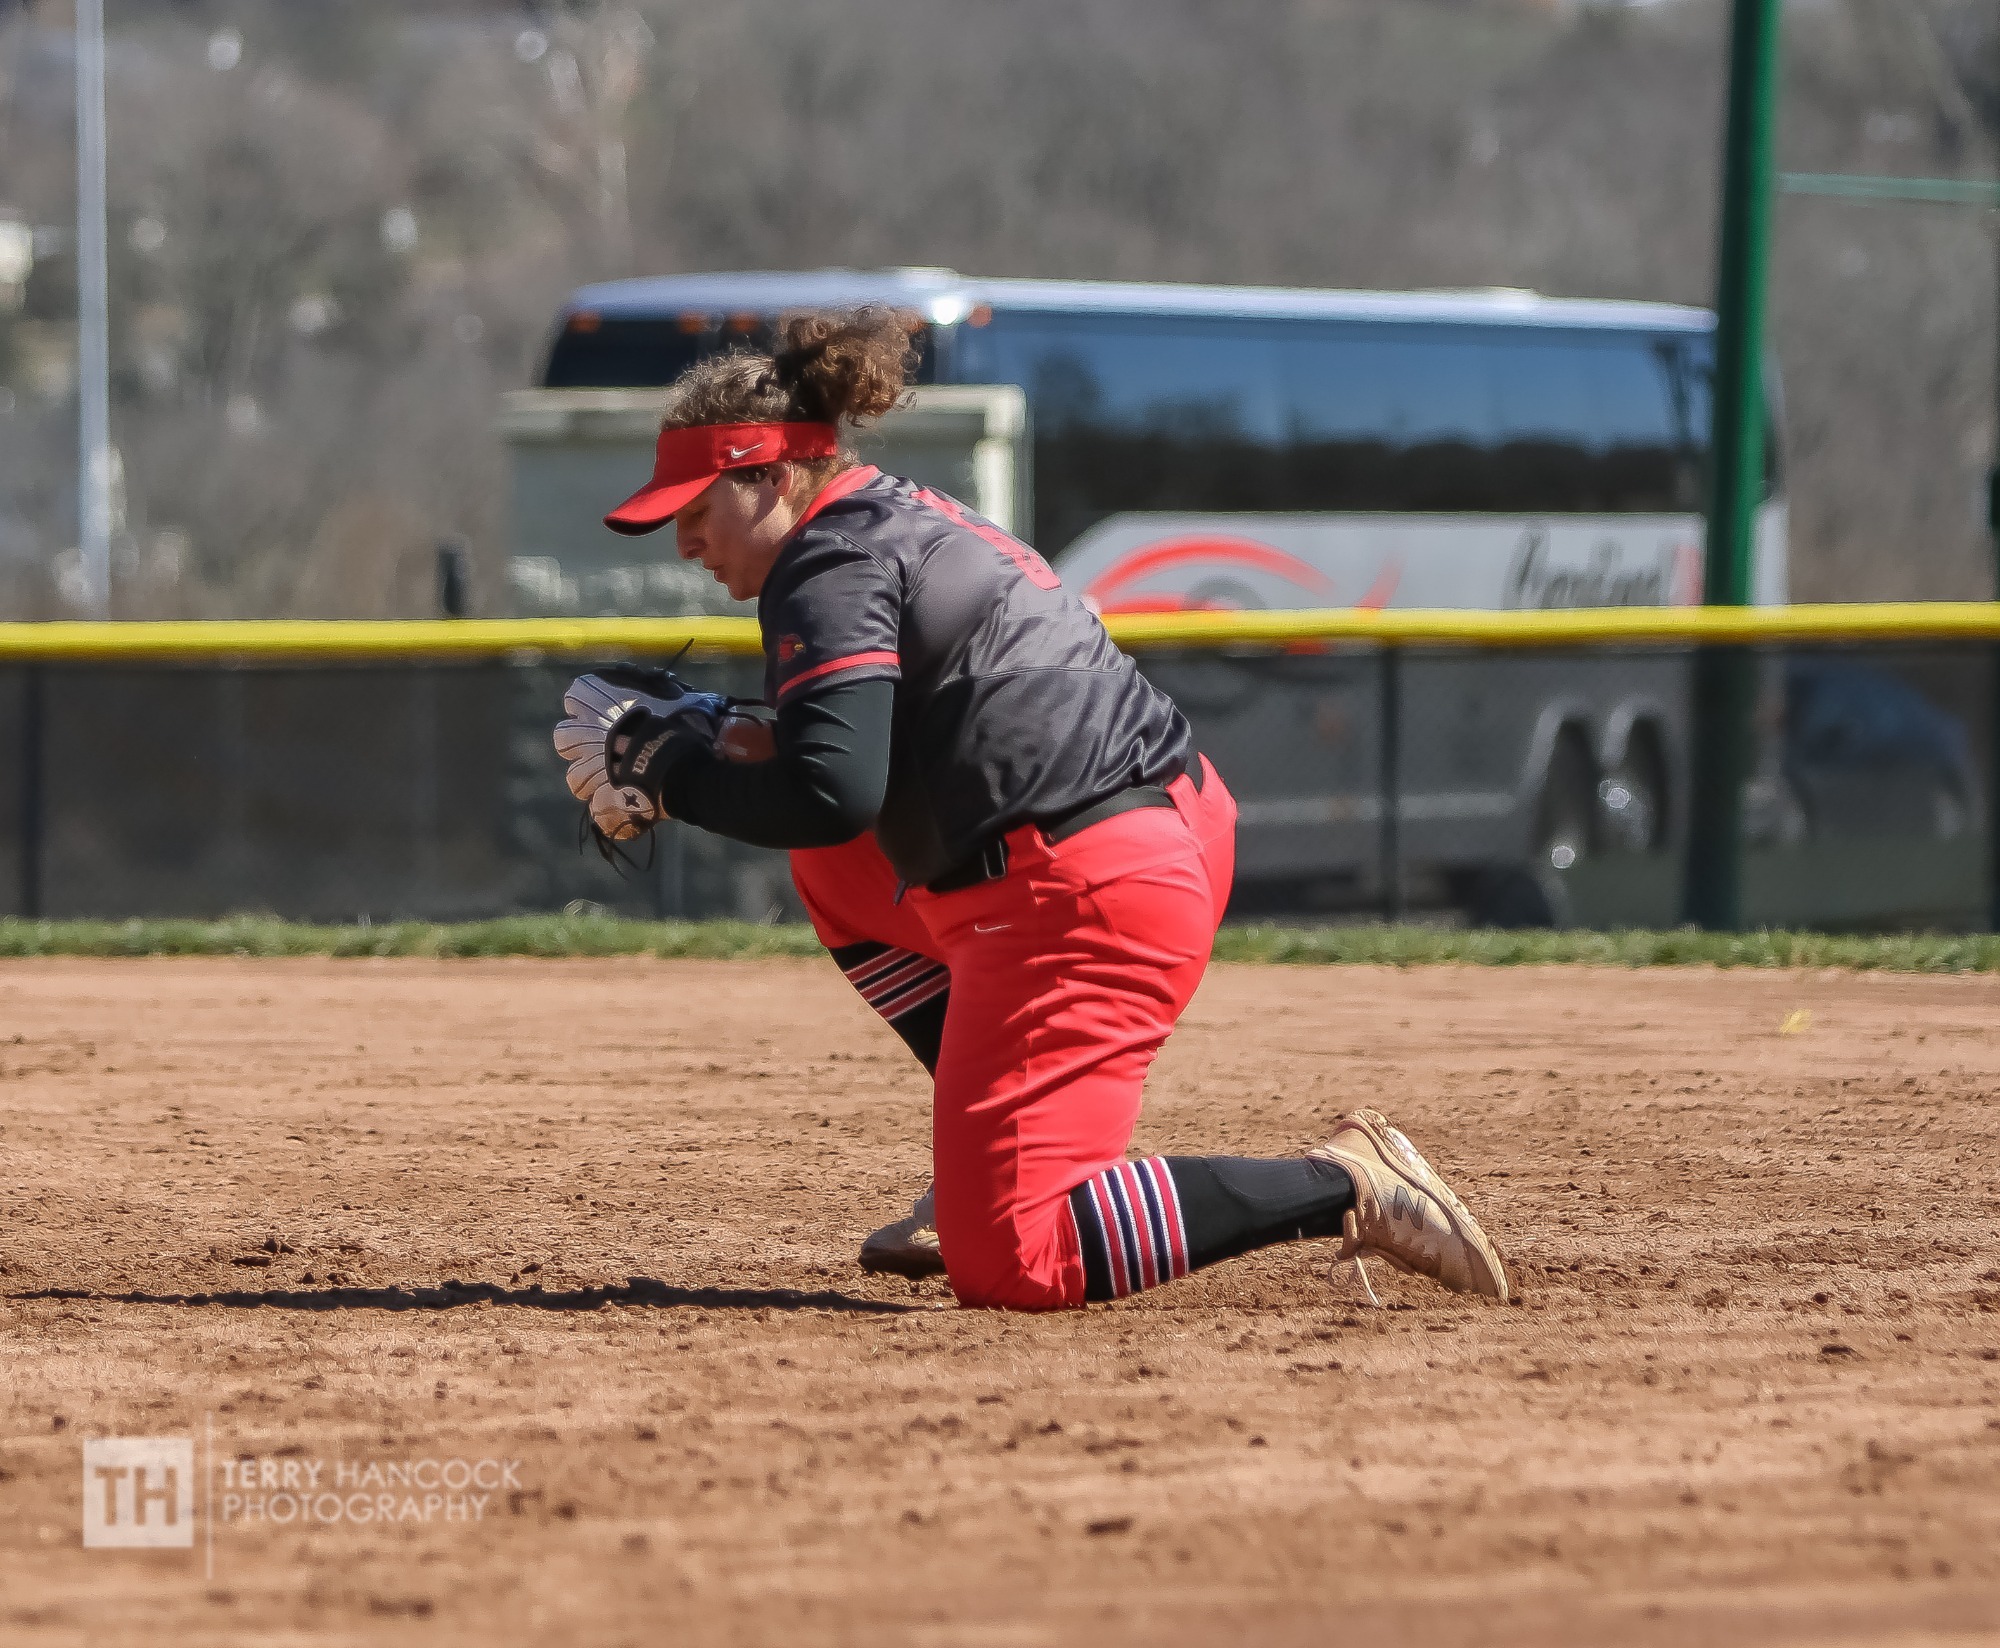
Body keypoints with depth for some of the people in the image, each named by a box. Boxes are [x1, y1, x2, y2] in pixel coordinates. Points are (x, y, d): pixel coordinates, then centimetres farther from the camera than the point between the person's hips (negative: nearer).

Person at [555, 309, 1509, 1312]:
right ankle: (991, 1165, 21)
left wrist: (662, 771, -7)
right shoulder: (907, 518, 22)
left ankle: (1342, 1189, -16)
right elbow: (867, 749, 29)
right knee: (835, 868, 29)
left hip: (1085, 894, -10)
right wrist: (695, 746, 16)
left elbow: (830, 796, -21)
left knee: (1004, 1270, -9)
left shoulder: (830, 570, -9)